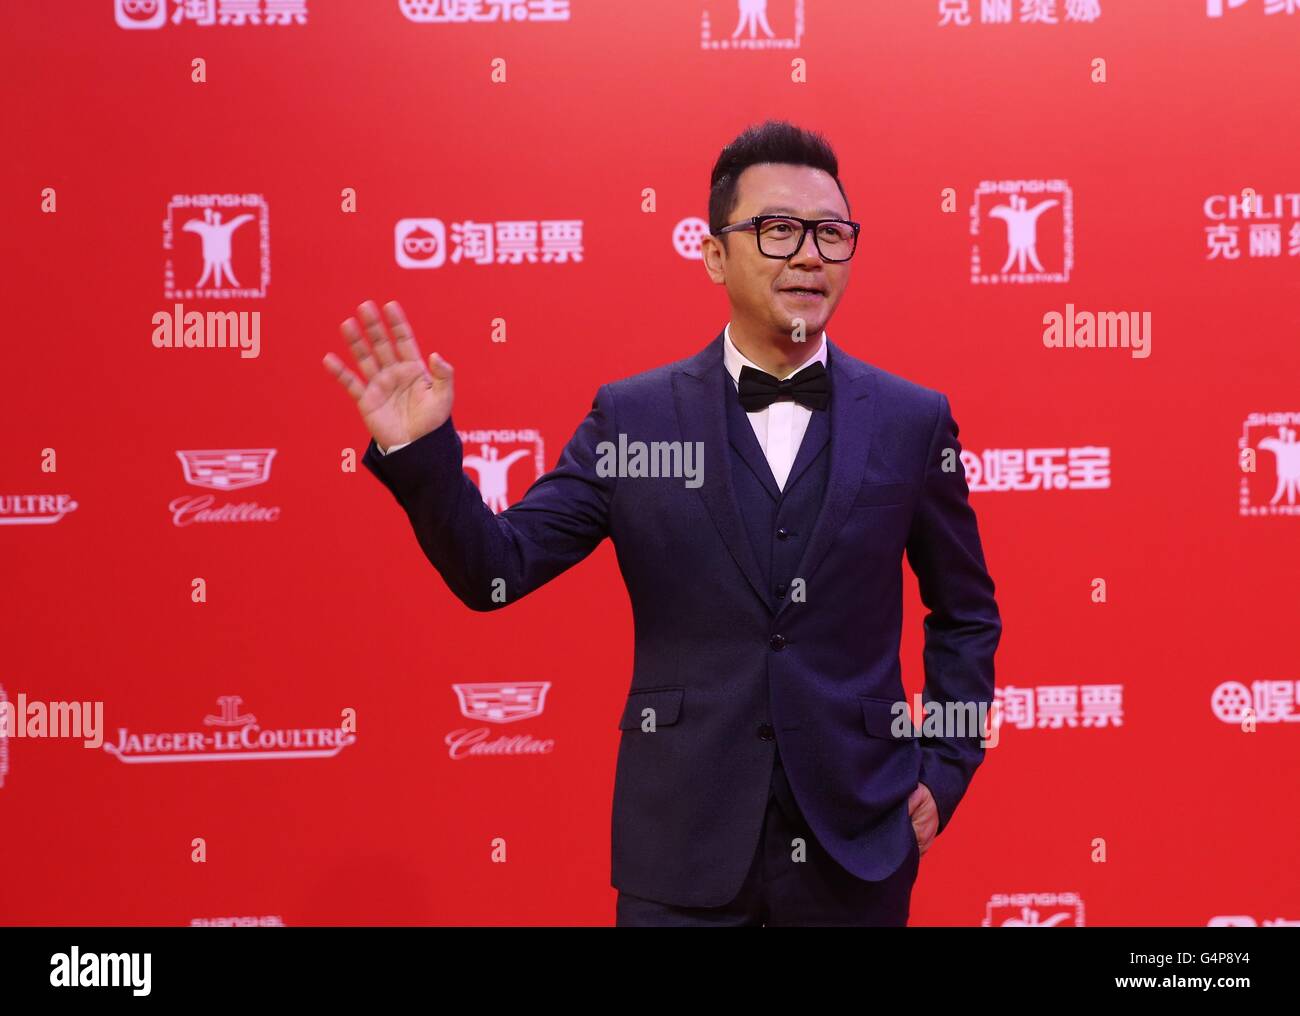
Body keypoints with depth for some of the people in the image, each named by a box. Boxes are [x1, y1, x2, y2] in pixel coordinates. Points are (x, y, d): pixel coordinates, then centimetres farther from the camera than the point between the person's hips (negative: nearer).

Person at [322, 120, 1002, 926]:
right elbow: (495, 571, -3)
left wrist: (945, 768, 3)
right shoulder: (633, 416, -1)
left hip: (855, 842, 1)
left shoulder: (913, 421, 1)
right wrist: (421, 454, -17)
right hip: (683, 846, 0)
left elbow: (967, 614, 11)